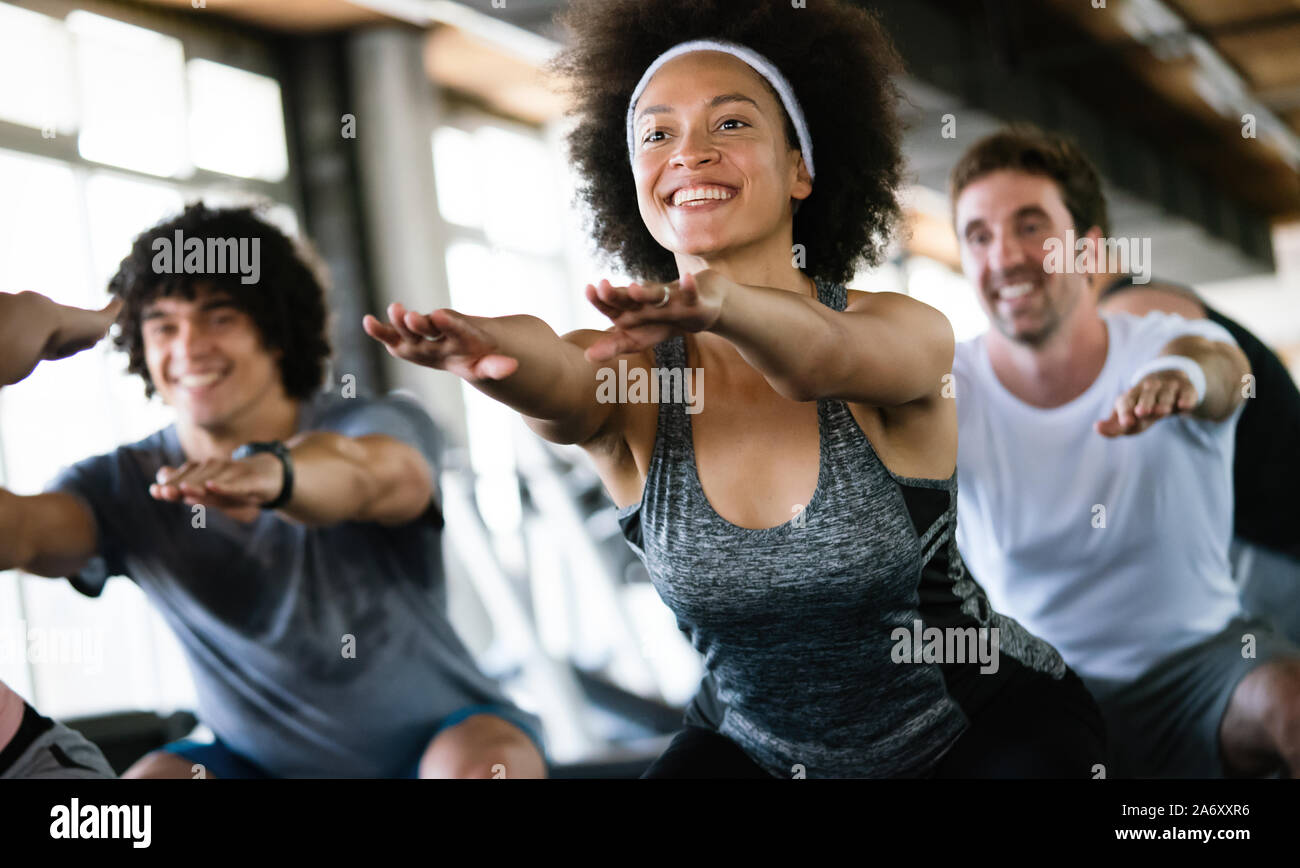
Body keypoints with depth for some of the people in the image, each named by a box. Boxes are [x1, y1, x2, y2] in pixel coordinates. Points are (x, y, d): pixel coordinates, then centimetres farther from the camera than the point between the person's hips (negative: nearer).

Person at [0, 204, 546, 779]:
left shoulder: (383, 428, -16)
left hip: (439, 737, -2)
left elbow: (376, 474, -41)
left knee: (489, 763, -33)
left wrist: (273, 472, -64)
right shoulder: (123, 485, -7)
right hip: (259, 761, 3)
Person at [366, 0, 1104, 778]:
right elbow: (558, 387, -33)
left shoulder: (910, 335, -17)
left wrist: (722, 301, -61)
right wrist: (493, 348, -56)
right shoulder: (629, 374, -10)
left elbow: (822, 358, -40)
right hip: (754, 743, 2)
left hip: (986, 722, -2)